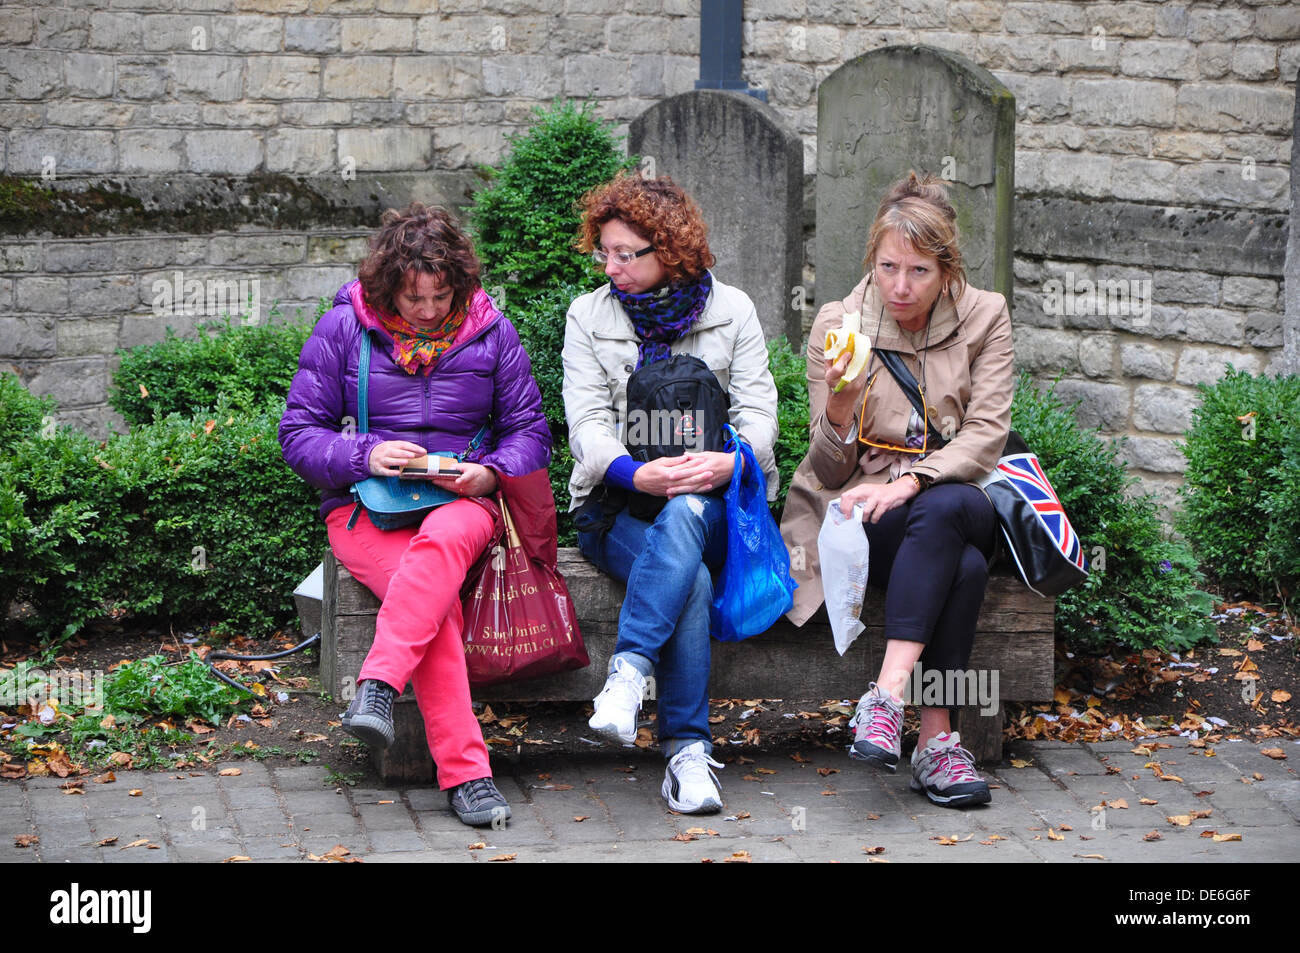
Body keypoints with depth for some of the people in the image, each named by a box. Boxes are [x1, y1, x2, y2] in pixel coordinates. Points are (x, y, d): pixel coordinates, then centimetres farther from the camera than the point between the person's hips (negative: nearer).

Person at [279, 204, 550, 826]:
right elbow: (299, 435, 2)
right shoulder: (342, 329, 2)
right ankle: (464, 772, -35)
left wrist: (491, 471, -11)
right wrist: (365, 455, -17)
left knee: (443, 540, -40)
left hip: (461, 502, 1)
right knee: (437, 601, -32)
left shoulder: (490, 331, 7)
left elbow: (530, 431, 11)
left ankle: (376, 688, -47)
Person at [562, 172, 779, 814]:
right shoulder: (589, 316, 8)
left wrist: (727, 461, -25)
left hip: (712, 501, 0)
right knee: (690, 580, -34)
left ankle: (629, 668, -48)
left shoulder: (732, 310, 9)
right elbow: (587, 424, -3)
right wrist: (638, 473, -26)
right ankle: (688, 752, -38)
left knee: (685, 515, -39)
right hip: (619, 502, 0)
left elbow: (757, 412, 0)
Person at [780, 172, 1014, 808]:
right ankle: (936, 738, -36)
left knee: (953, 526, -36)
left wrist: (910, 482, -23)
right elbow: (831, 473, -3)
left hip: (951, 505, 2)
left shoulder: (984, 316, 2)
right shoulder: (837, 324, -2)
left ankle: (888, 694, -38)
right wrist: (839, 407, -25)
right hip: (857, 514, -2)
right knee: (964, 562, -34)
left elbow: (986, 436, -6)